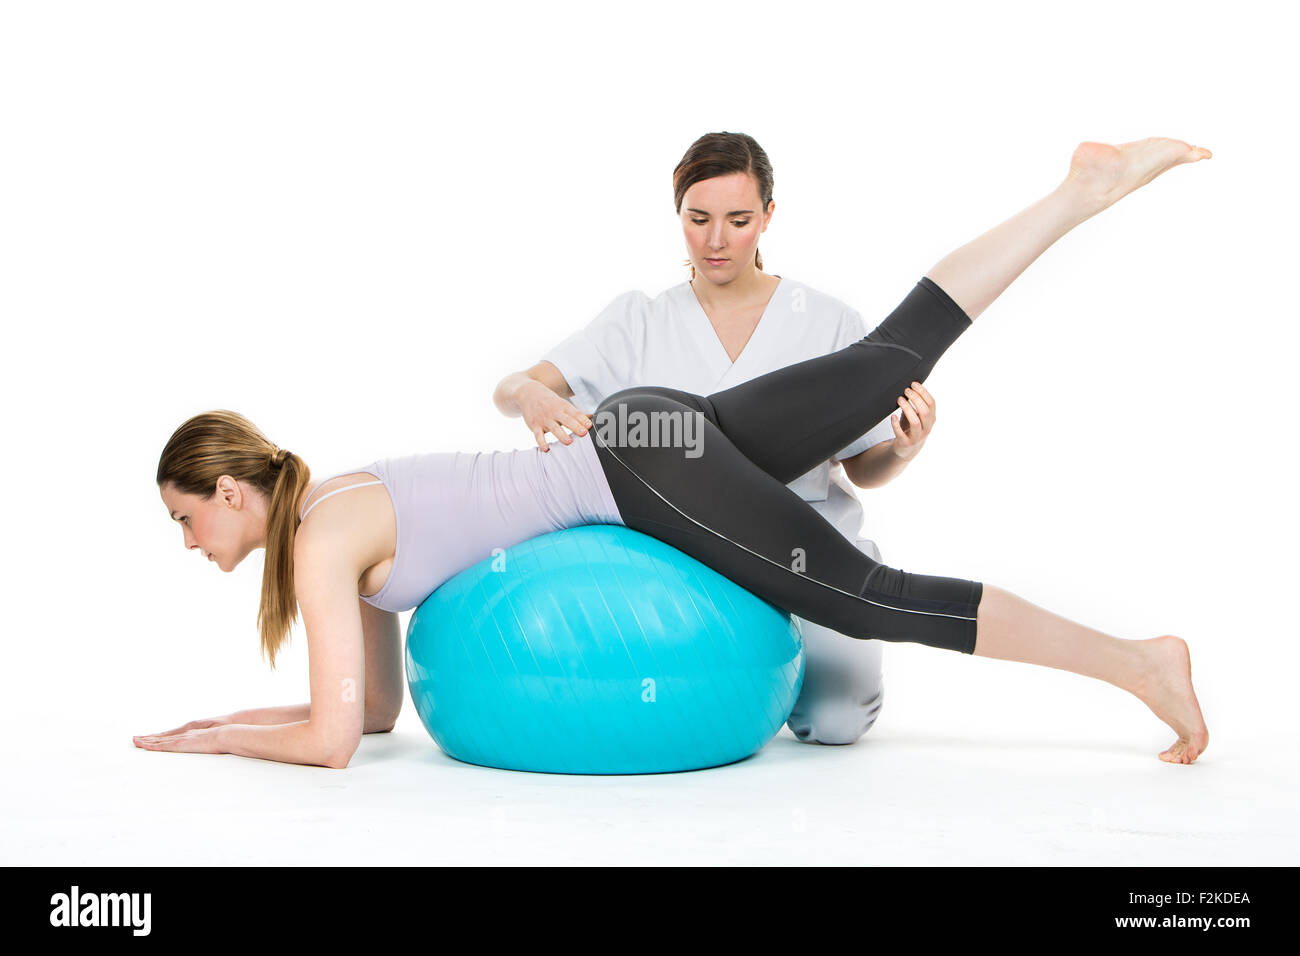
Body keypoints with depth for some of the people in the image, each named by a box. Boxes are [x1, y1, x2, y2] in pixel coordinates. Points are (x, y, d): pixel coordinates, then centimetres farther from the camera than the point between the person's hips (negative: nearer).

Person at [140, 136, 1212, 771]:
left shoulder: (320, 541, -9)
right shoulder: (332, 510, 16)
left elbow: (333, 738, -11)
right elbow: (377, 705, 24)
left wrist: (218, 738, 6)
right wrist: (244, 714, 19)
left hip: (642, 470, -7)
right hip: (642, 436, 7)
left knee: (875, 598, -5)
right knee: (894, 353, 12)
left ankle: (1138, 661, 1)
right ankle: (1083, 189, 17)